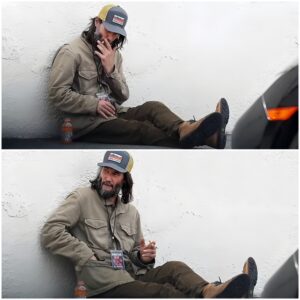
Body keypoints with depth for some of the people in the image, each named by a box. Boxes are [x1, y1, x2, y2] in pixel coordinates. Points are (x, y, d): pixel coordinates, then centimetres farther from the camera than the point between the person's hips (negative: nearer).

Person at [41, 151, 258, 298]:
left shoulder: (131, 212, 23)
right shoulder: (82, 198, 6)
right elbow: (51, 232, -6)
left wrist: (143, 257, 1)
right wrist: (87, 256, -12)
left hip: (132, 276, 6)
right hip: (101, 283, -6)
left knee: (174, 268, -26)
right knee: (164, 293, -33)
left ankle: (208, 293, -60)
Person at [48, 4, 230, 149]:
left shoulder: (114, 54, 14)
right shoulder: (72, 52, -8)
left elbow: (123, 97, 6)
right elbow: (57, 95, -15)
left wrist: (111, 69, -12)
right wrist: (95, 104, -20)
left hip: (111, 114, 7)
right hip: (84, 123, -7)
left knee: (152, 107, -21)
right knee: (142, 129, -29)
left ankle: (185, 130, -54)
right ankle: (198, 138, -51)